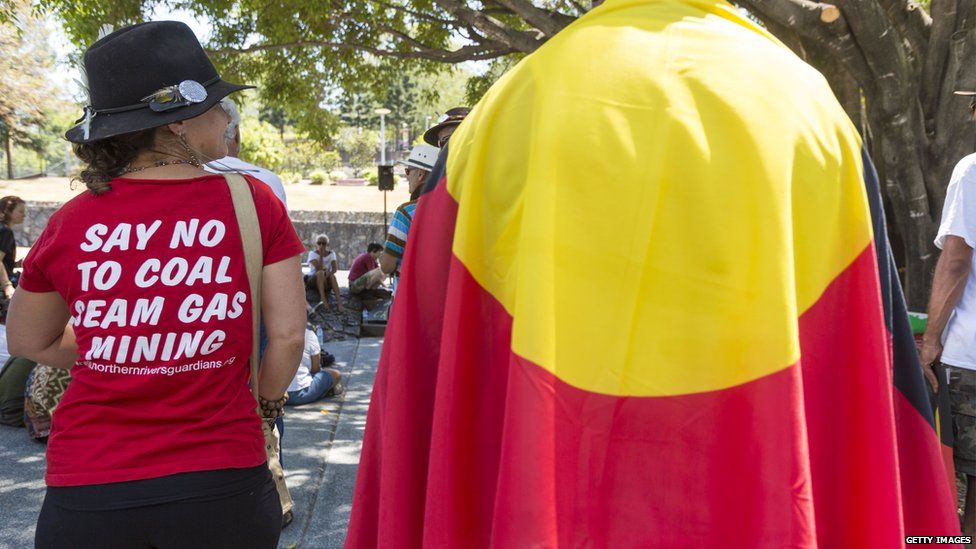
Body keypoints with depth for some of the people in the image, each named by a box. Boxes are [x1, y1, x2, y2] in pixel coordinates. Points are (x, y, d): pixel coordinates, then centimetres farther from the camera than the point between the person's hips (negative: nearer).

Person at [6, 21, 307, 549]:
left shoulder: (70, 222, -2)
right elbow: (288, 335, -5)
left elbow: (29, 341, 13)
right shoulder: (254, 202, -7)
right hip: (222, 484, -1)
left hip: (85, 491, 1)